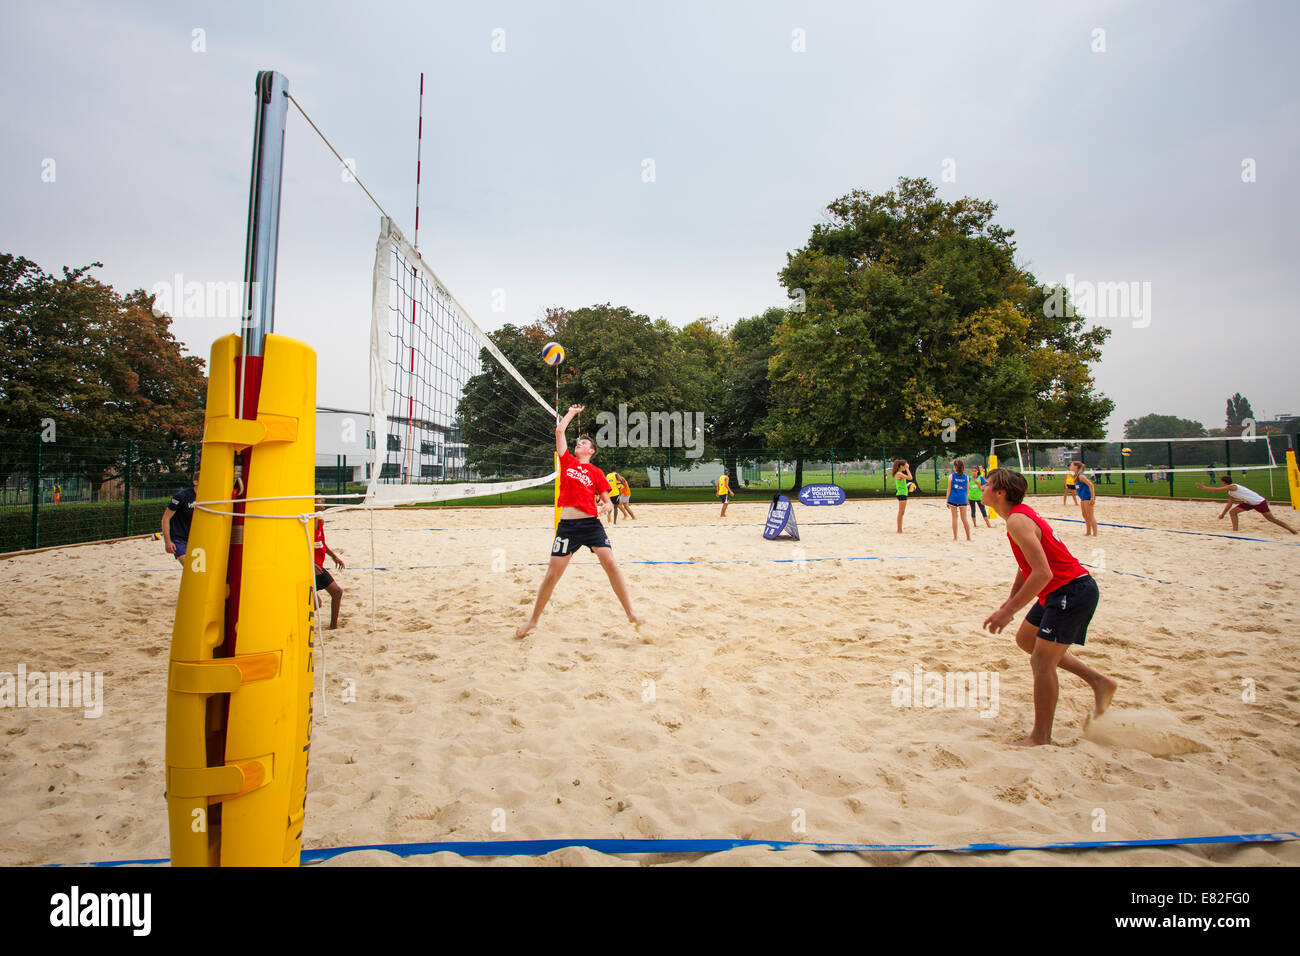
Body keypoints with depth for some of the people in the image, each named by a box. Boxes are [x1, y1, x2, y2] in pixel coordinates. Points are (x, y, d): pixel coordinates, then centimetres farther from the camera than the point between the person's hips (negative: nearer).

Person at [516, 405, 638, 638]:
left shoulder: (596, 472, 9)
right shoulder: (567, 461, 12)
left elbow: (607, 501, 11)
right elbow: (559, 430, 10)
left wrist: (607, 505, -11)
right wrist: (572, 412, 22)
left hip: (591, 523, -1)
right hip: (567, 525, 1)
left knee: (610, 563, -14)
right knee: (552, 574, 1)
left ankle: (631, 613, -2)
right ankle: (533, 621, 16)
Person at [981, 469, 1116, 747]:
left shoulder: (1017, 521, -21)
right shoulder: (1021, 515, 11)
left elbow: (1042, 573, -28)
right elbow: (1027, 567, 21)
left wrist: (1008, 611, -26)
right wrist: (1009, 602, 19)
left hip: (1073, 591, -11)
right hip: (1058, 591, 11)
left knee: (1042, 661, -6)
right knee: (1026, 640, 21)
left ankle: (1041, 737, 6)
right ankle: (1099, 682, 28)